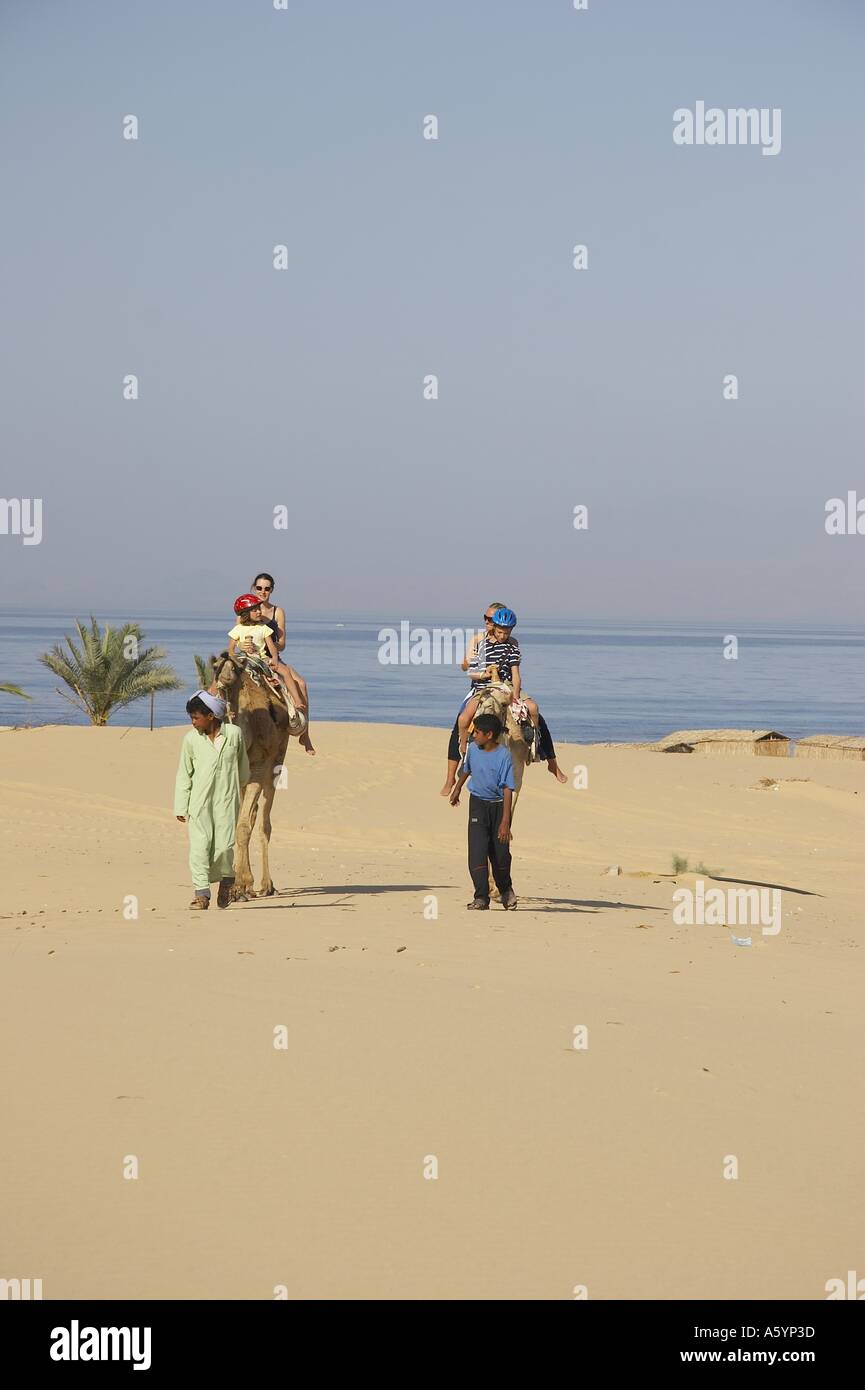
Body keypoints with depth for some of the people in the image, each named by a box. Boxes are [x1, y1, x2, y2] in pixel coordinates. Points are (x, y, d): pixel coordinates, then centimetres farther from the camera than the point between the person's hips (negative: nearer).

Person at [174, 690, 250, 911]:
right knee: (199, 846, -7)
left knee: (224, 845, -5)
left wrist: (240, 787, 31)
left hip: (226, 799, -1)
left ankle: (227, 878, 24)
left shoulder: (234, 734, -2)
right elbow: (184, 775, 5)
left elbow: (242, 764, 16)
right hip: (199, 800, 1)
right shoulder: (191, 739, 0)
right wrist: (180, 807, 2)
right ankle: (201, 893, -2)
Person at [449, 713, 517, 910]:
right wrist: (457, 789, 38)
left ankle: (506, 890, 34)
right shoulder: (473, 750, -2)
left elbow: (508, 789, -17)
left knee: (500, 854, 8)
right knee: (477, 852, -11)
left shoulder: (504, 756, -16)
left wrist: (505, 821, -22)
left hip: (498, 806, -3)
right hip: (478, 804, 3)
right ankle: (481, 898, -11)